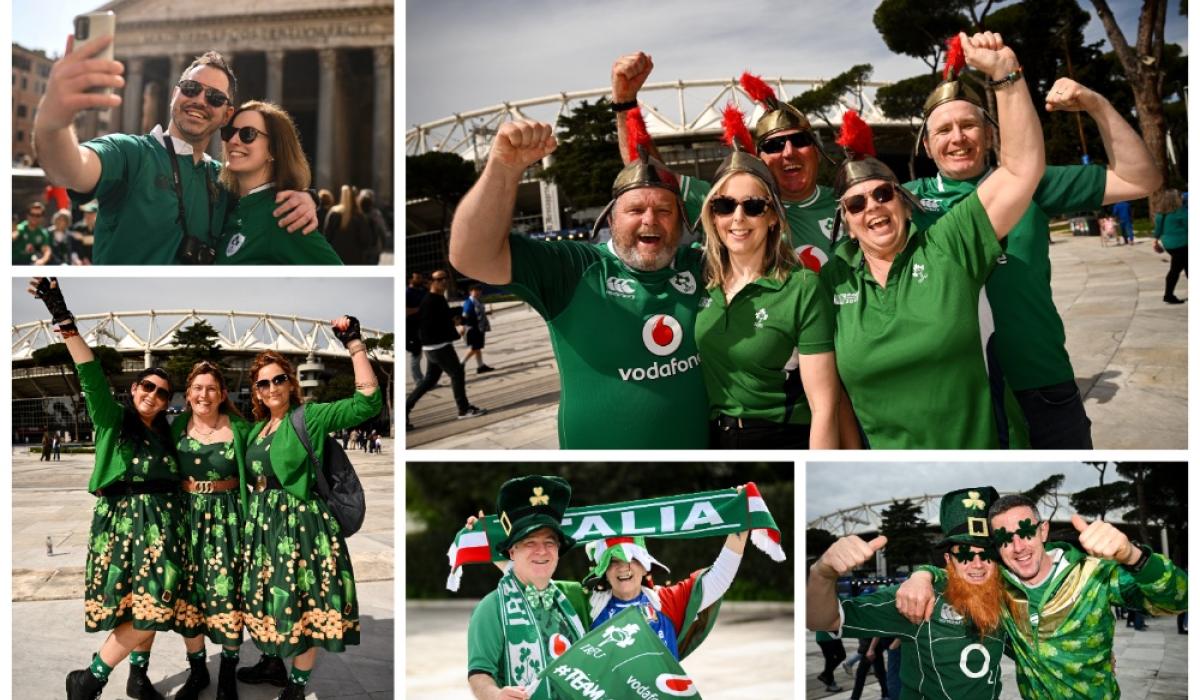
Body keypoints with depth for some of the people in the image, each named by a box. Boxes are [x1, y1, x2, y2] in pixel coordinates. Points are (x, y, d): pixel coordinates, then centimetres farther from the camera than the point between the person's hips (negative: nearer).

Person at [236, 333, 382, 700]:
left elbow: (367, 402, -20)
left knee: (302, 600, -2)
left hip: (300, 522, -7)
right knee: (269, 596, 16)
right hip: (262, 523, 7)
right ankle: (273, 663, 35)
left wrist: (355, 345, -23)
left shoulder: (310, 417, -8)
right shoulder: (257, 430, 13)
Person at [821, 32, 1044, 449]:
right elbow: (833, 384, 4)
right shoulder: (833, 279, -2)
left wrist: (1005, 74, -18)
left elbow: (1023, 167, -12)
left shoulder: (949, 246, -7)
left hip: (974, 452, -1)